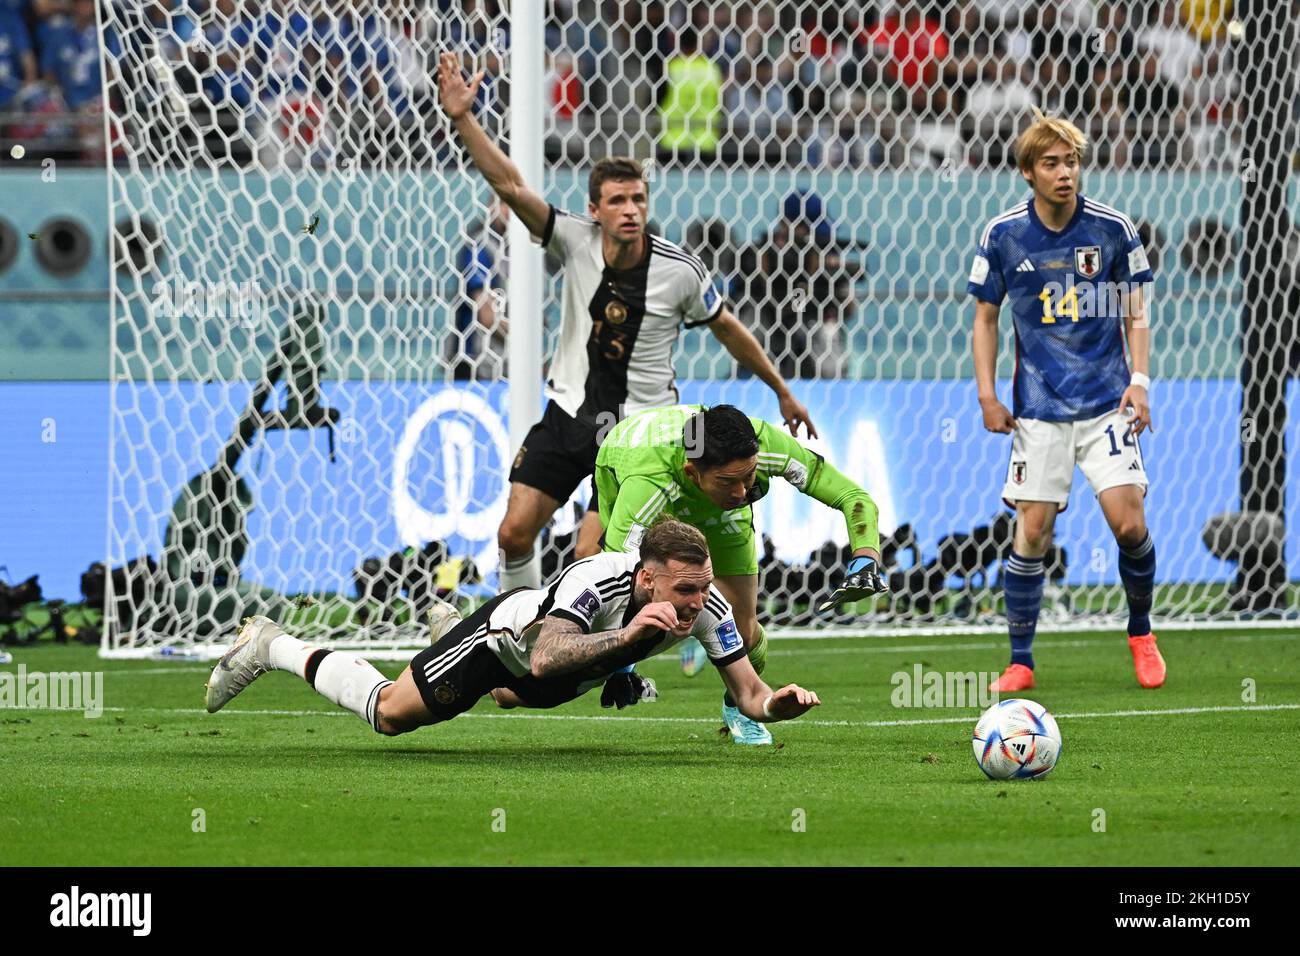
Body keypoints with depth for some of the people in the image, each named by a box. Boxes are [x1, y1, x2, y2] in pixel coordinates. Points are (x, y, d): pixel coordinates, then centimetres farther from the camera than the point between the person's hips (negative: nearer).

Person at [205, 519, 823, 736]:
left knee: (512, 697, 39)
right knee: (391, 713, 2)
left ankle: (451, 629, 71)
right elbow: (544, 658, -59)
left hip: (564, 672, 6)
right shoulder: (595, 581, -46)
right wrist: (625, 636, -71)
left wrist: (777, 703, -49)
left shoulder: (704, 605, -31)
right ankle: (270, 647, 24)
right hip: (508, 630, -6)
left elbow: (748, 693, -26)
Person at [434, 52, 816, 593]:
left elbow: (728, 328, 3)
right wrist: (463, 121, -29)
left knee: (590, 556, -15)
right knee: (515, 532, -1)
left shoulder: (680, 272, -14)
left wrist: (783, 394, 12)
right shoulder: (577, 241, -10)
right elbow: (510, 185, -17)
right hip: (567, 412, 3)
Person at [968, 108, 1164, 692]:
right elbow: (985, 319, 8)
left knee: (1128, 523, -9)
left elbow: (1135, 312, 7)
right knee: (1032, 533, -5)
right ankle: (1020, 662, 6)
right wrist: (987, 396, 1)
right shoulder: (1002, 236, -2)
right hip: (1039, 408, 0)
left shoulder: (1113, 229, -2)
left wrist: (1139, 381, -5)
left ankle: (1141, 632, 17)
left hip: (1106, 402, 0)